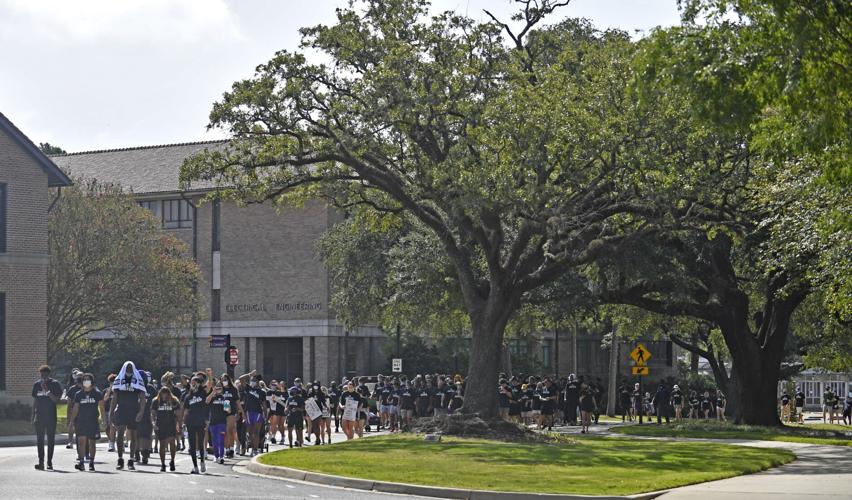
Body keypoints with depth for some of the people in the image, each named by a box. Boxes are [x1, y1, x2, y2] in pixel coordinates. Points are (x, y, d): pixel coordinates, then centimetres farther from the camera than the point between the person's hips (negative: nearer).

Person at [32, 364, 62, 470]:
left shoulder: (54, 384, -2)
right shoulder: (36, 384, 8)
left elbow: (56, 400, -10)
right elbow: (35, 402, 12)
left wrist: (47, 390, -21)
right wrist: (33, 417, 10)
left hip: (51, 417, -3)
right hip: (39, 417, 3)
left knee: (51, 440, 2)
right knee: (40, 440, -2)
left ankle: (50, 462, 8)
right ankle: (41, 462, -3)